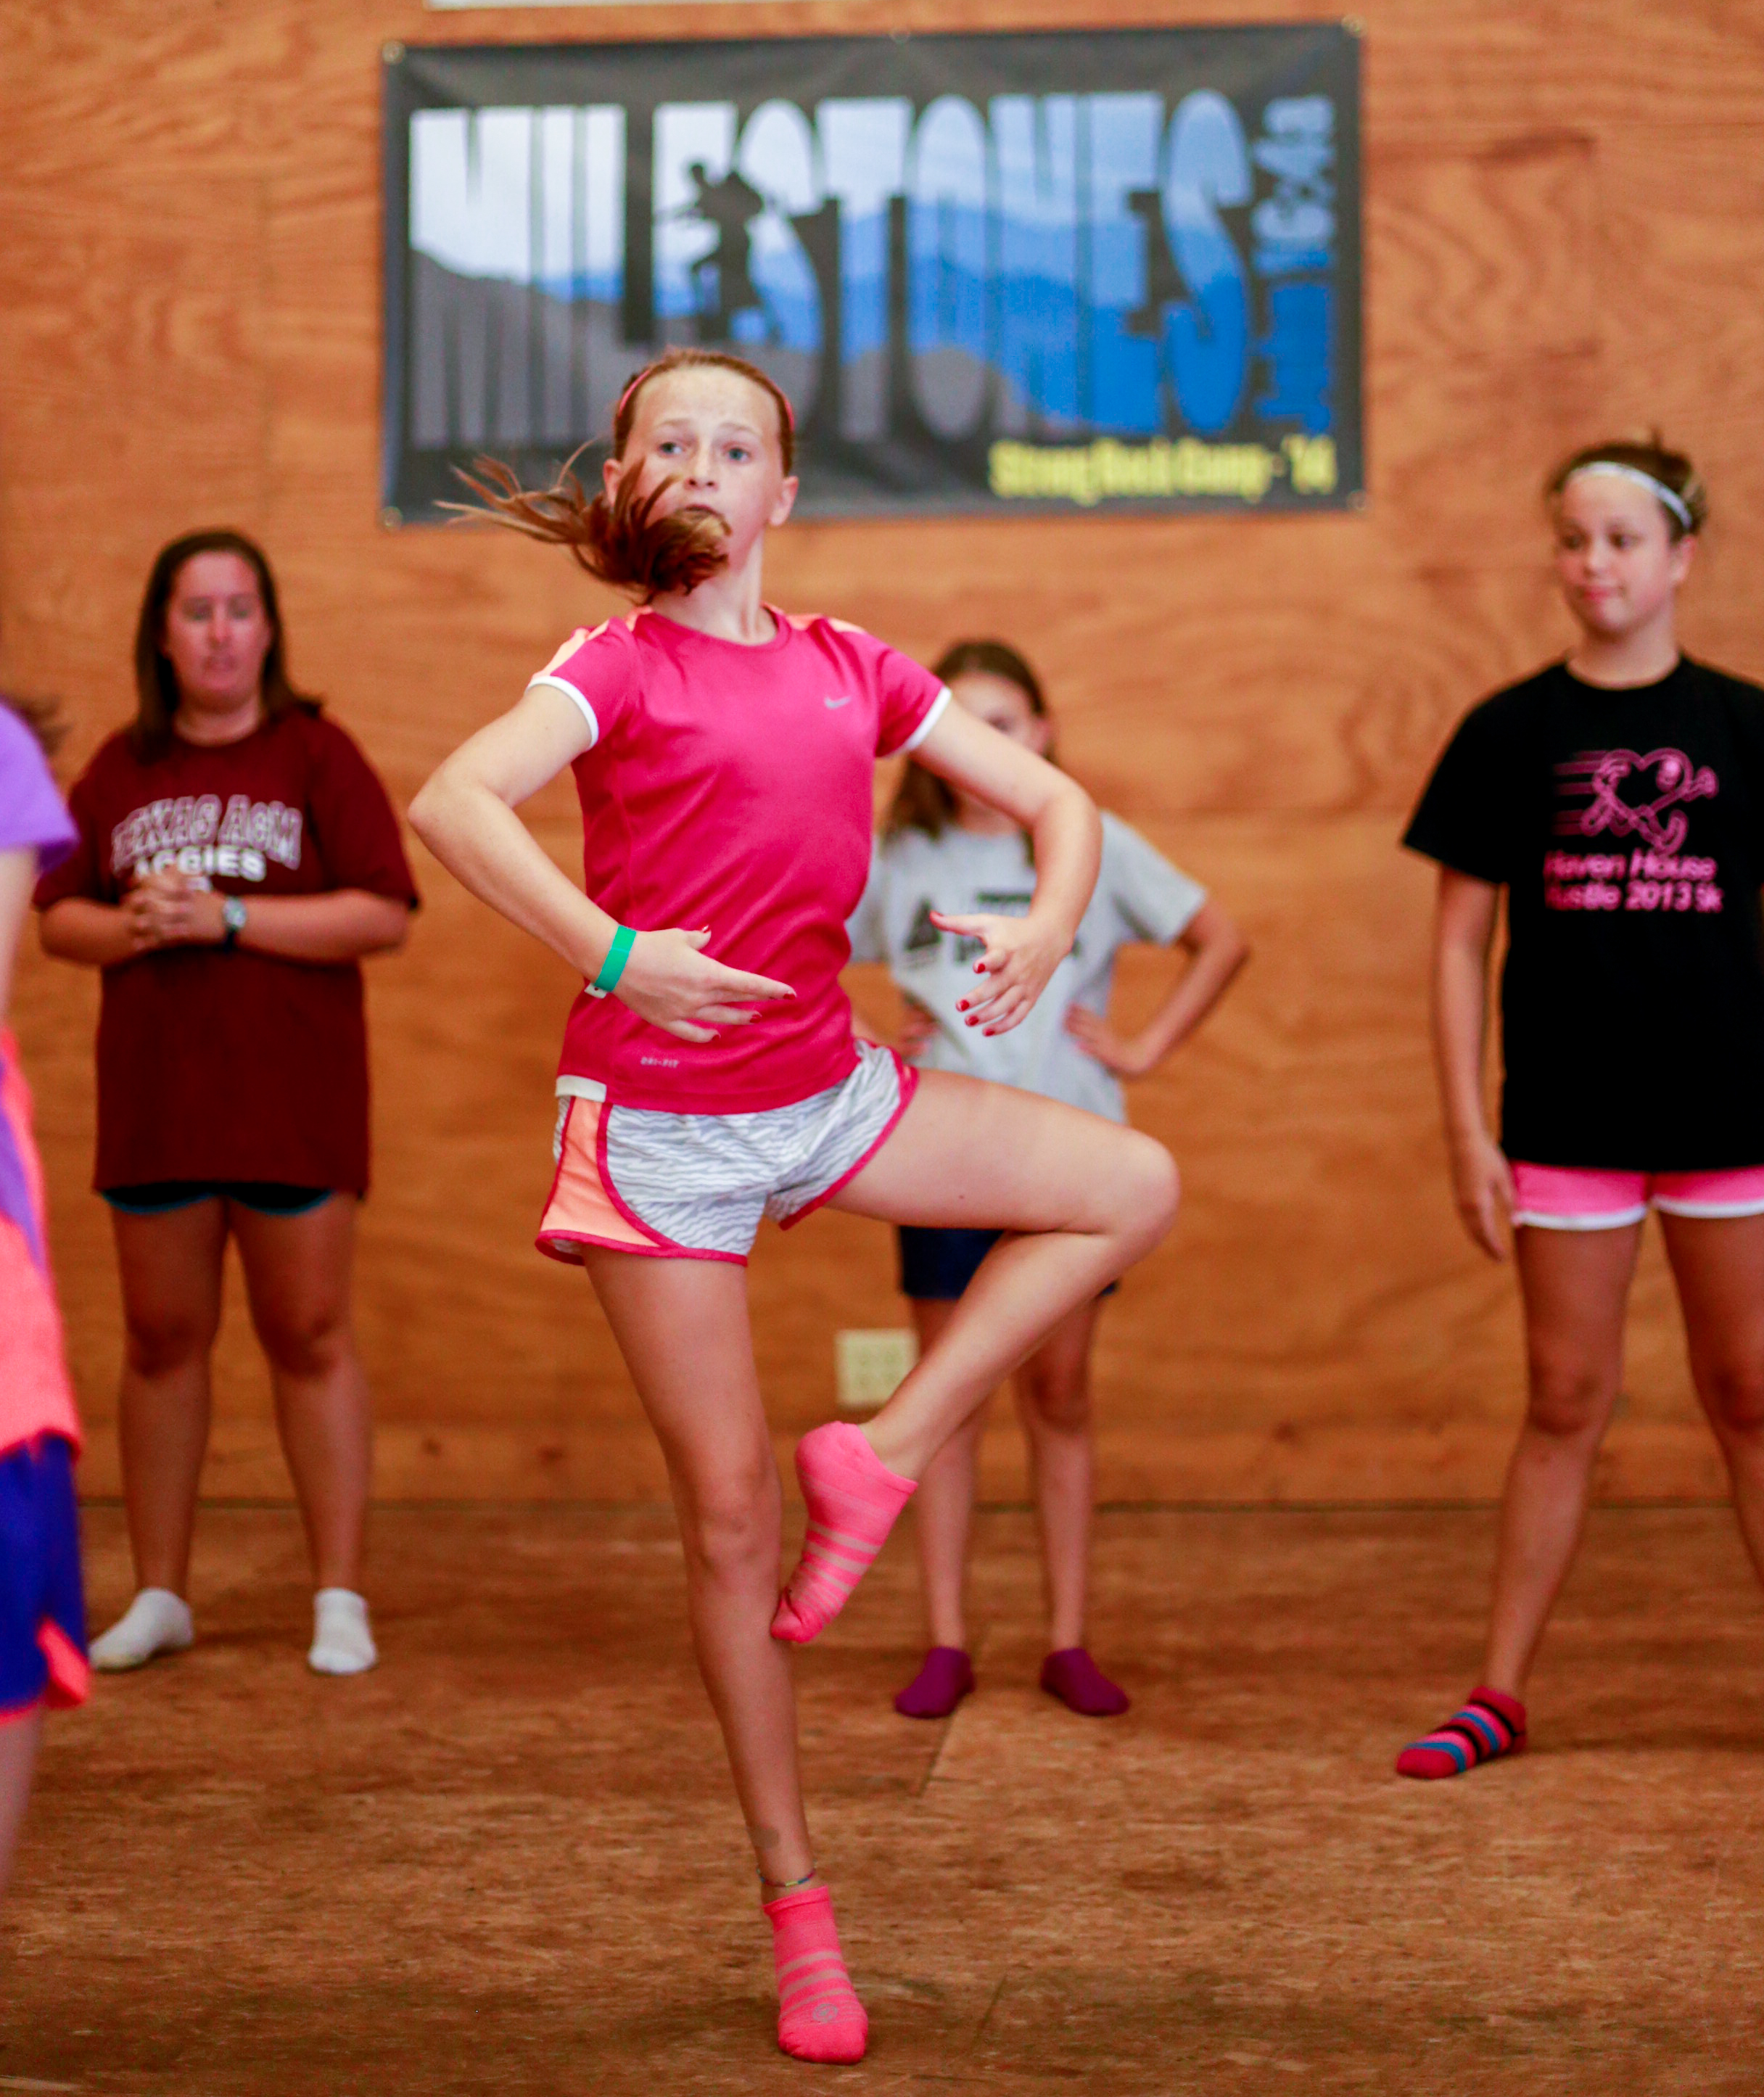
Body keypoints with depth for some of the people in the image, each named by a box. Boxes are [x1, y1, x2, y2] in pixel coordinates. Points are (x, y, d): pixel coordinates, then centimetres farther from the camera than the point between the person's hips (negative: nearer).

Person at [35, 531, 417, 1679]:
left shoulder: (317, 755, 0)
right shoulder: (120, 770, 11)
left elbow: (384, 915, -9)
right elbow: (58, 916, 13)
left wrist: (226, 917, -15)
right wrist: (132, 927, -9)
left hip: (295, 1101, -3)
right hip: (154, 1104, 3)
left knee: (310, 1338, 0)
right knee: (163, 1339, 7)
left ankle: (341, 1598, 6)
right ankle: (161, 1595, 17)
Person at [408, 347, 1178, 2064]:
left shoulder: (850, 671, 9)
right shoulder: (622, 666, -5)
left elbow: (1053, 798, 12)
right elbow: (450, 802, -22)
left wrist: (1049, 922, -9)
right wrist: (609, 954, -32)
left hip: (823, 1091, 5)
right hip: (659, 1117, -5)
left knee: (1133, 1185, -2)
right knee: (728, 1515, 0)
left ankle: (880, 1455, -1)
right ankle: (795, 1906, 12)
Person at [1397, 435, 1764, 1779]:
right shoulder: (1512, 733, 2)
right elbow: (1461, 942, 2)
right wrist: (1467, 1131, -4)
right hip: (1569, 1115, 0)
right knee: (1567, 1403, 4)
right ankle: (1500, 1695, 13)